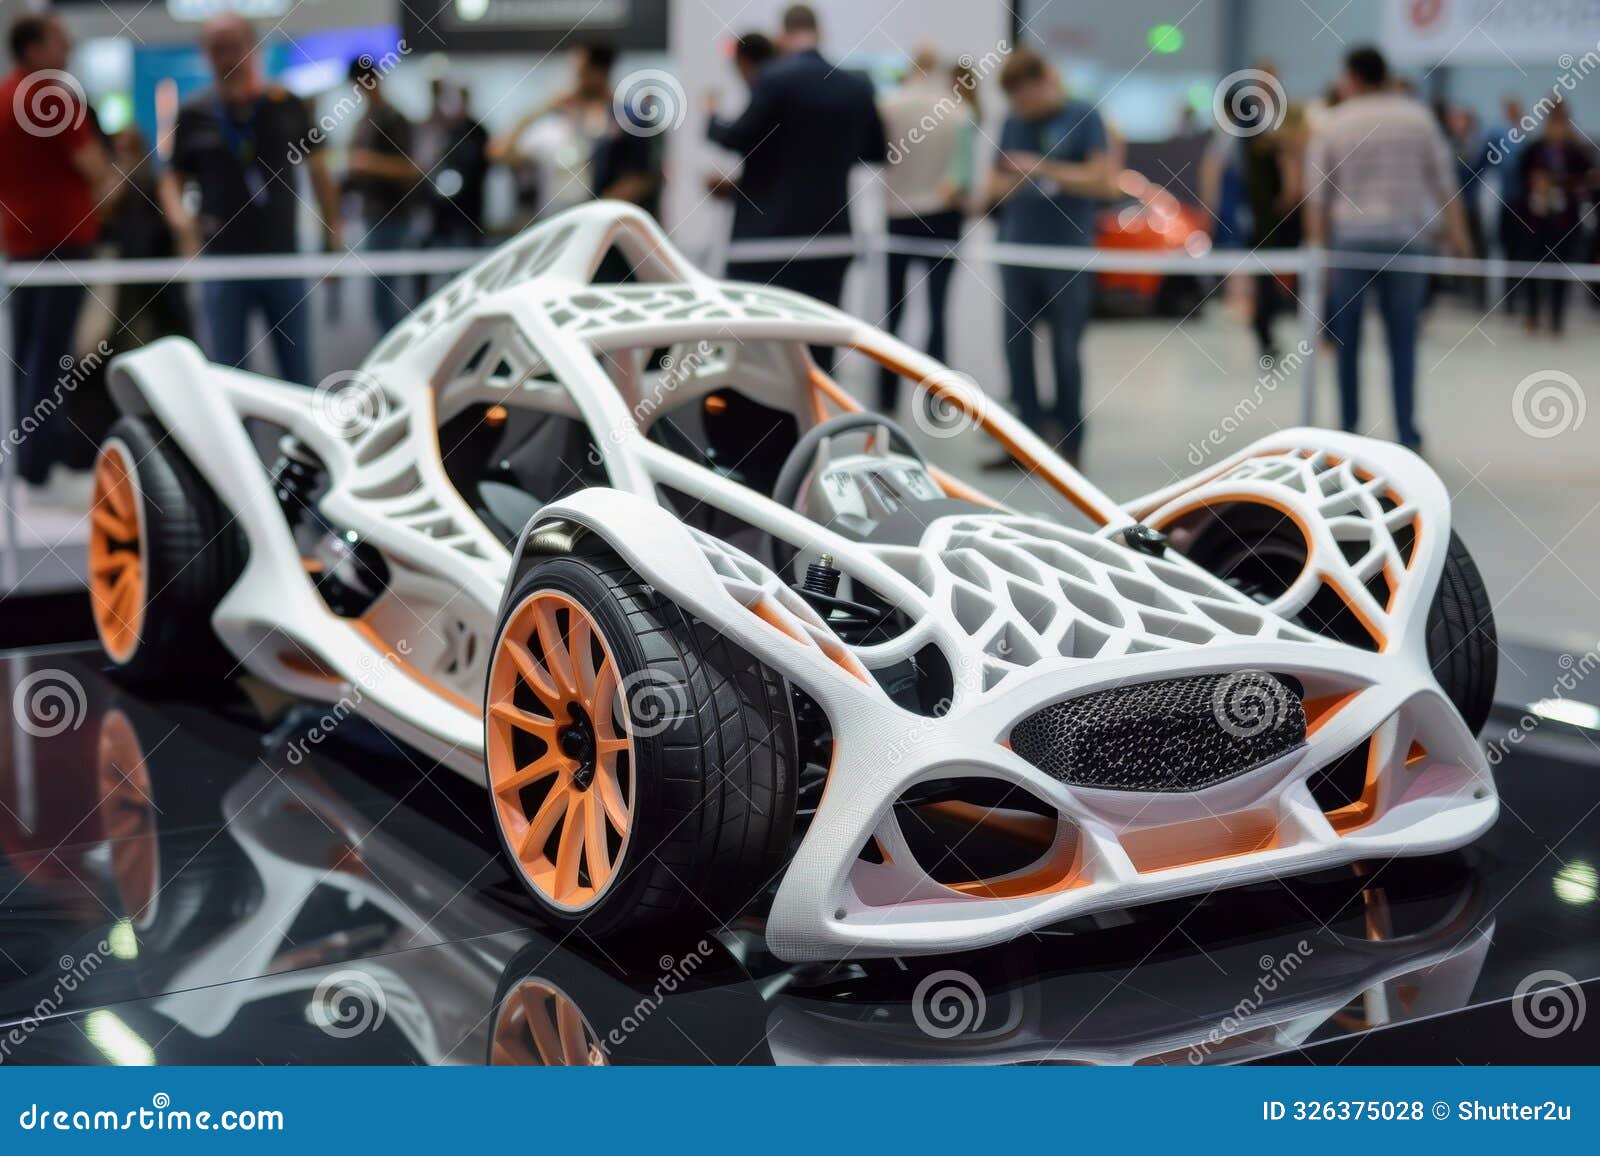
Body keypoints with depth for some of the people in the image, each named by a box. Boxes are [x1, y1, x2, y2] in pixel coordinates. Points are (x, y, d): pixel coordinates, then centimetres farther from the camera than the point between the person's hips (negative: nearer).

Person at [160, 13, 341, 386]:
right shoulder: (194, 114, 3)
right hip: (222, 258, 0)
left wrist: (333, 234, 10)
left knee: (298, 373, 6)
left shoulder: (286, 106, 3)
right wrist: (179, 215, -11)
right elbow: (173, 177, 10)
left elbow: (318, 171, 12)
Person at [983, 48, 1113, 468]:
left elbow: (1103, 182, -10)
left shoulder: (1082, 118, -3)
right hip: (1017, 251, 5)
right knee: (1017, 349, 5)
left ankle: (1068, 445, 9)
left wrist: (1044, 169, -18)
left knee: (1065, 351, 0)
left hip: (1068, 254, -5)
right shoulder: (1012, 124, 11)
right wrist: (999, 185, -9)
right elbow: (996, 183, 16)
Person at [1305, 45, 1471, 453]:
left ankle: (1349, 426, 11)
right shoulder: (1418, 117, 7)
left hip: (1349, 238, -1)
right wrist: (1457, 234, 4)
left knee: (1346, 341, 9)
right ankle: (1406, 432, -2)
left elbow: (1316, 196, 0)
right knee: (1403, 343, 4)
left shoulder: (1330, 125, 3)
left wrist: (1317, 248, 3)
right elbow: (1444, 181, 3)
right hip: (1407, 237, 1)